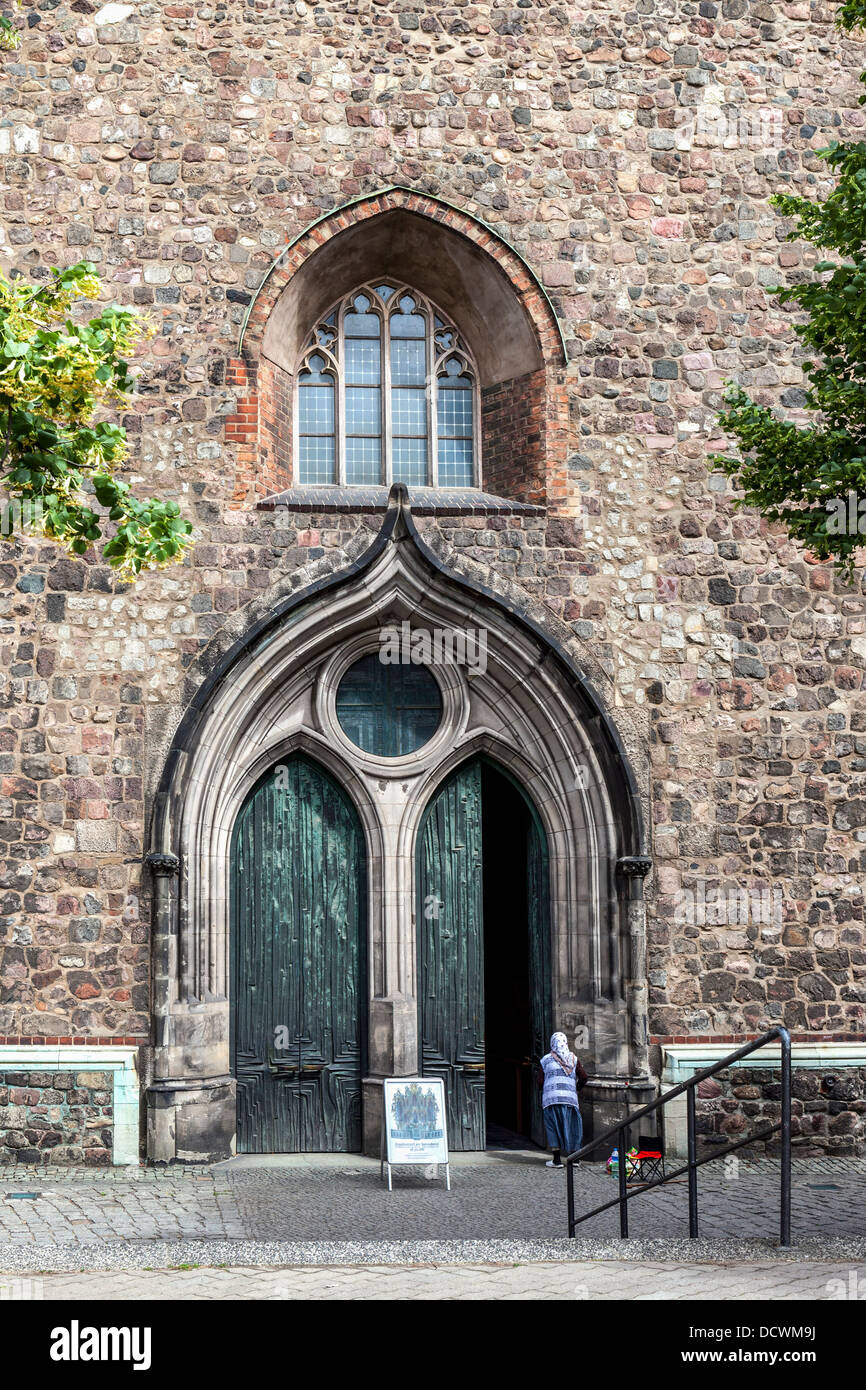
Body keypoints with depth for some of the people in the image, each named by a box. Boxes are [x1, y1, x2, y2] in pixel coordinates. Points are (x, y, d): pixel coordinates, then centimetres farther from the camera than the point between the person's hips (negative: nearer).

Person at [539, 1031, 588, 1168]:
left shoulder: (546, 1059, 8)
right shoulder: (573, 1059, 12)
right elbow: (584, 1078, 9)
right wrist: (576, 1089, 26)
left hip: (551, 1098, -2)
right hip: (570, 1097, 2)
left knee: (554, 1127, 1)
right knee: (571, 1126, 10)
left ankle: (557, 1159, -3)